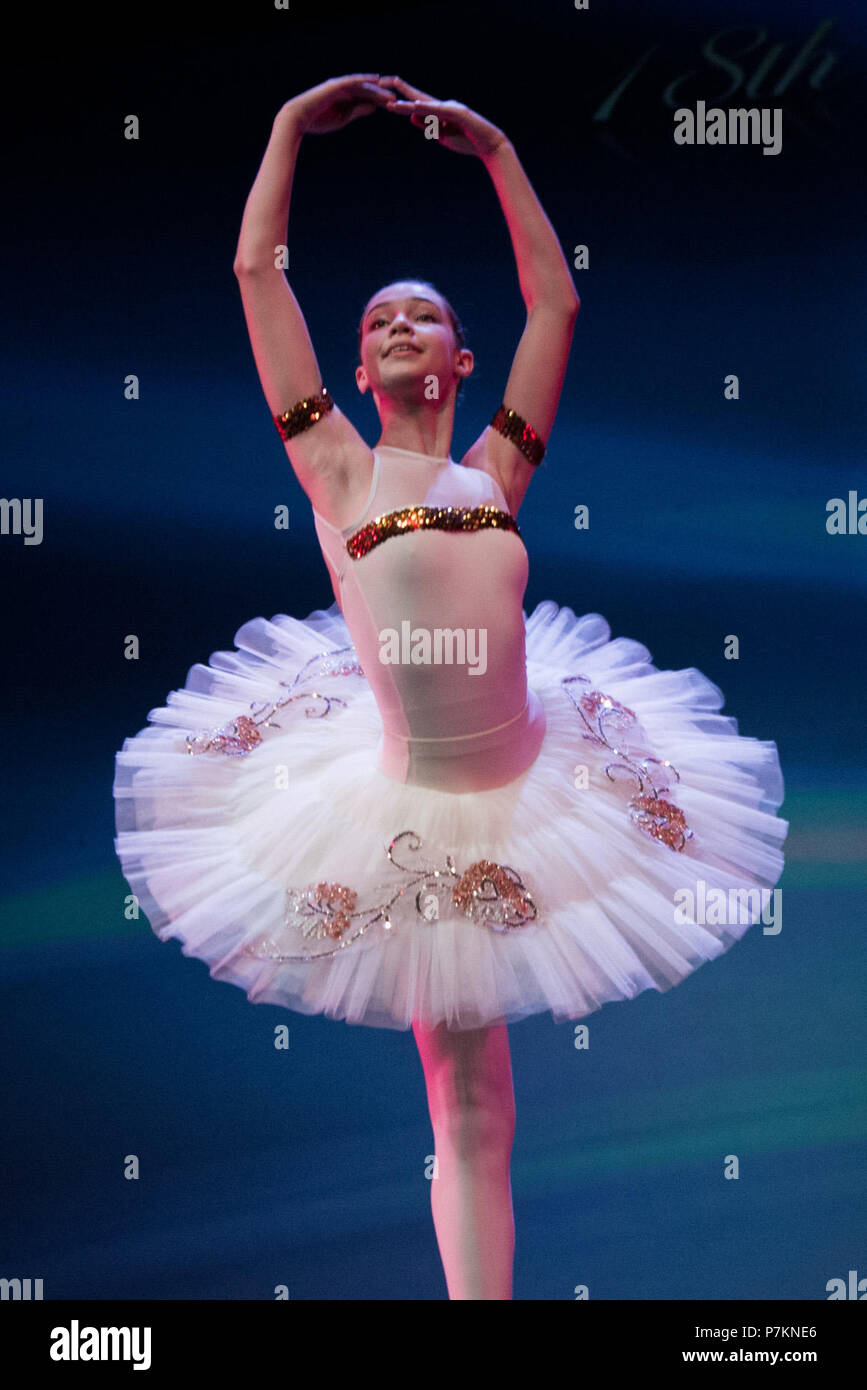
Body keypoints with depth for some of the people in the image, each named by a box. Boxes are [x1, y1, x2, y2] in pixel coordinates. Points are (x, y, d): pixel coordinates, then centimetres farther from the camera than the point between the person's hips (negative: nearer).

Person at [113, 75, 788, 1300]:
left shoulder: (496, 469, 8)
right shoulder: (337, 464, 1)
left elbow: (557, 300, 13)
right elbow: (255, 268, 1)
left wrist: (494, 148, 17)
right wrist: (293, 124, 10)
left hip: (542, 784, 3)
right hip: (419, 816, -3)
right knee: (469, 1115, 7)